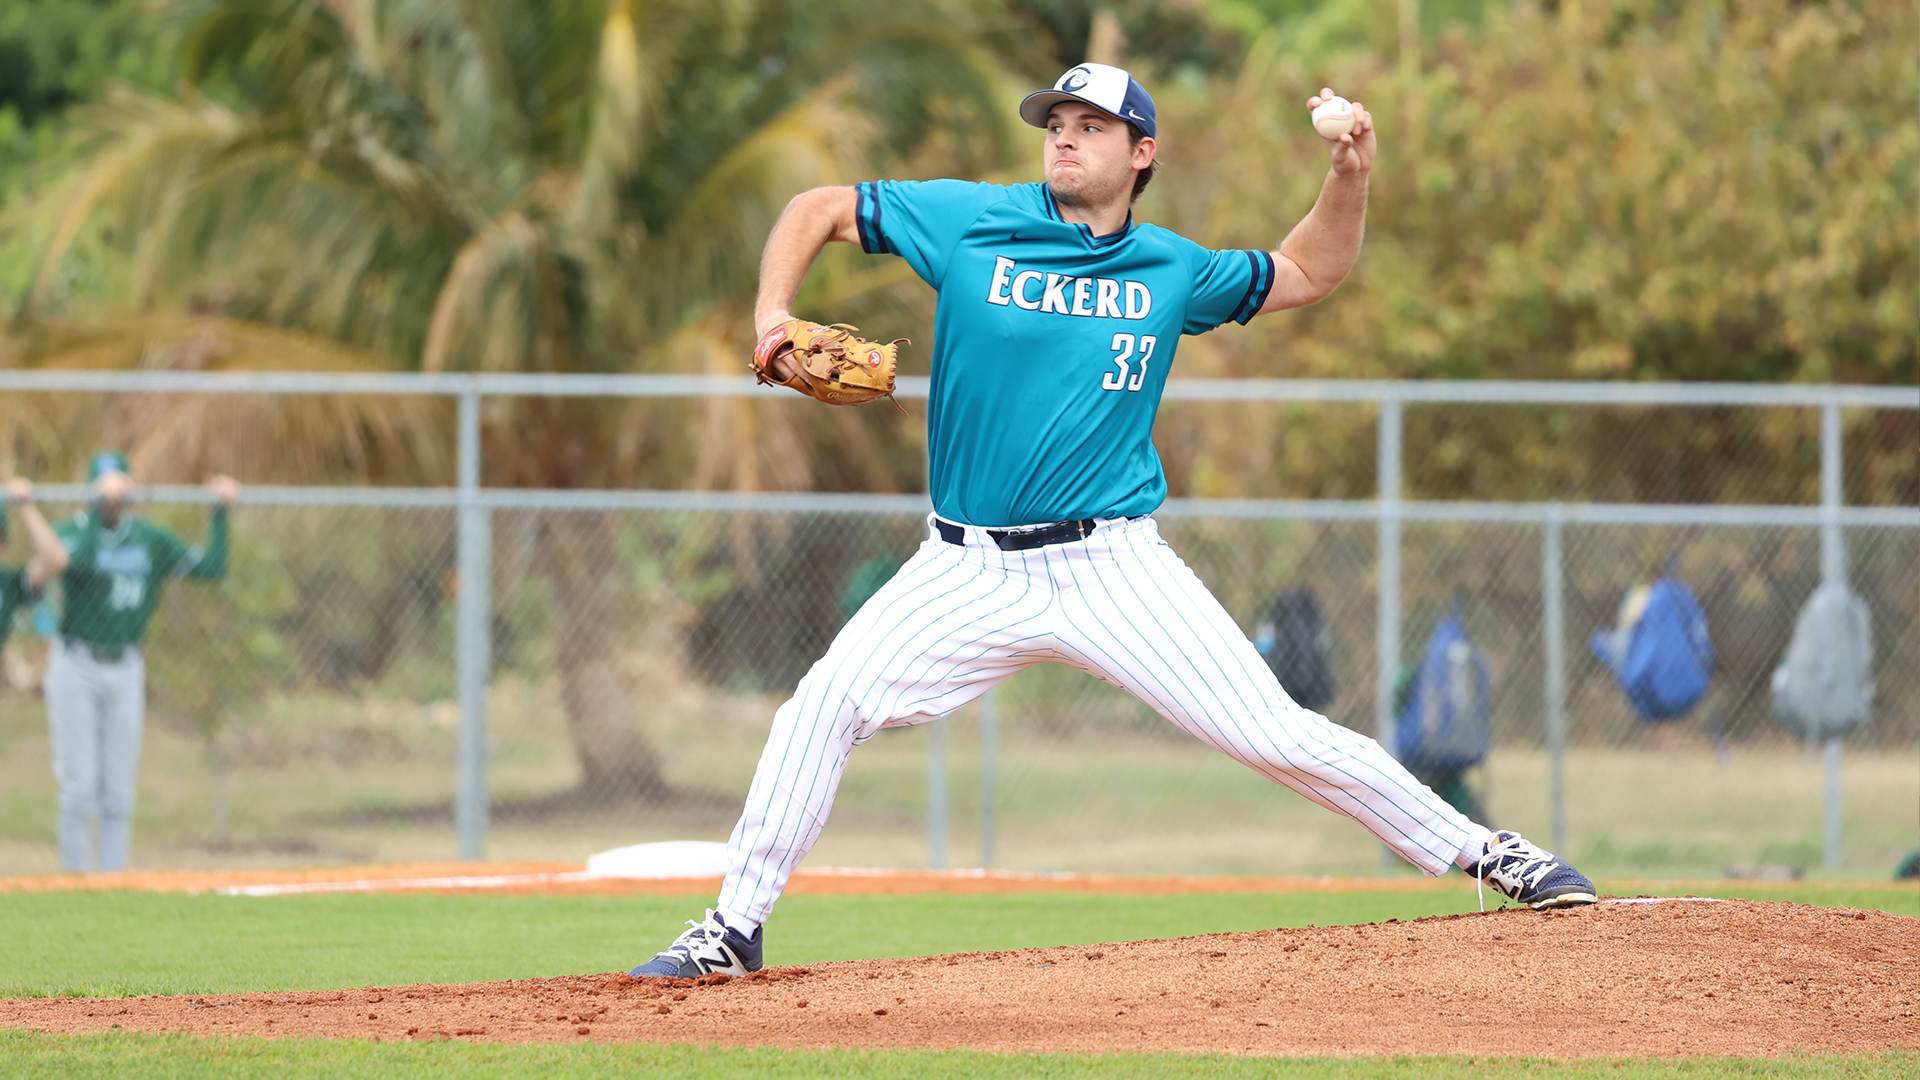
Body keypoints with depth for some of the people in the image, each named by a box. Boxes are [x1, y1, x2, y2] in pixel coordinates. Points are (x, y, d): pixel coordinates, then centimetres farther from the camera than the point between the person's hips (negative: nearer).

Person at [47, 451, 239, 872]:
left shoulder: (150, 538, 7)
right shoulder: (71, 531, -5)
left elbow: (211, 568, 4)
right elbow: (79, 560, -29)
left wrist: (221, 513, -1)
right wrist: (101, 505, -32)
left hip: (125, 670, 3)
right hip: (75, 667, -3)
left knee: (118, 792, 4)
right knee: (80, 786, -7)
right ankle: (76, 879, 1)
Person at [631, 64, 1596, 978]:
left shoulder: (1172, 271, 7)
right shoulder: (970, 222, 1)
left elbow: (1307, 272, 23)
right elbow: (819, 209, 8)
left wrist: (1350, 176, 6)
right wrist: (773, 315, -9)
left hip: (1115, 569, 0)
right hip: (969, 573, 0)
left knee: (1278, 735, -6)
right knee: (826, 704, -15)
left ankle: (1479, 852, 8)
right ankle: (735, 926, -3)